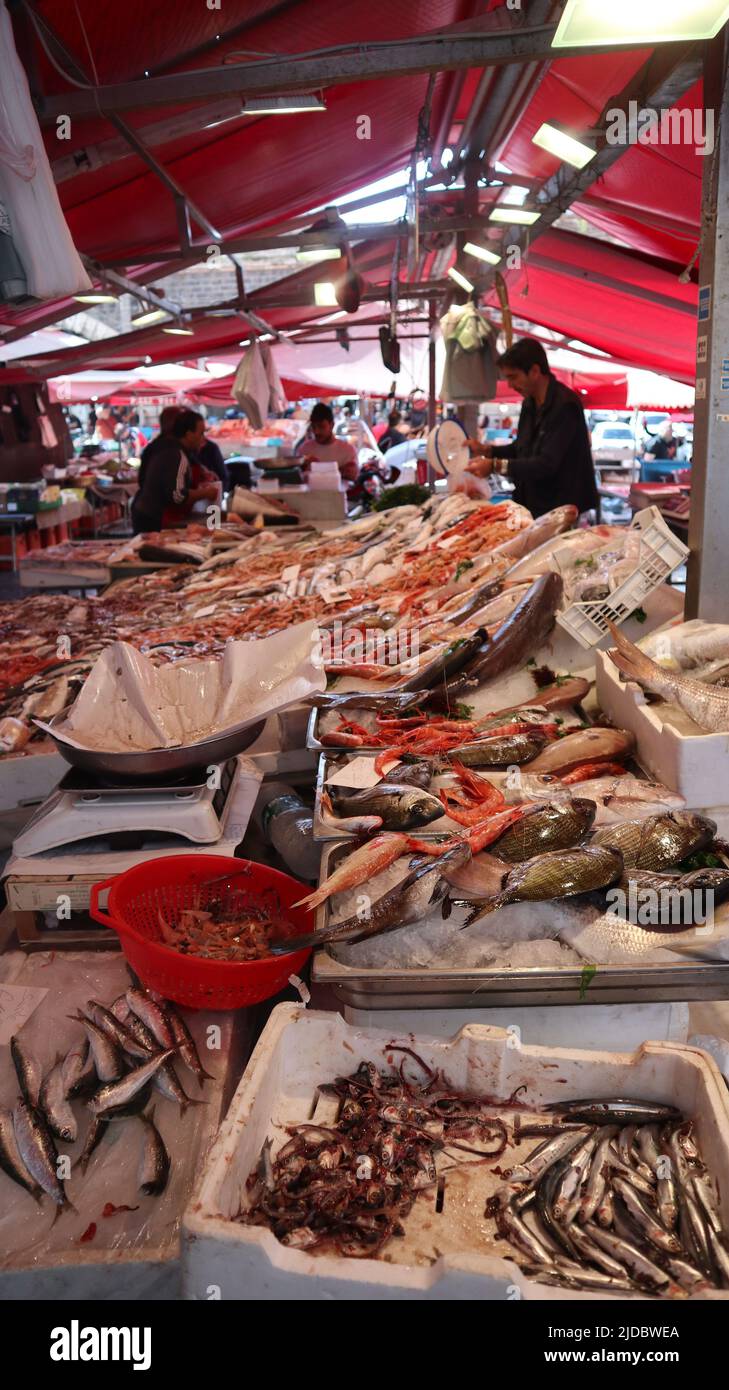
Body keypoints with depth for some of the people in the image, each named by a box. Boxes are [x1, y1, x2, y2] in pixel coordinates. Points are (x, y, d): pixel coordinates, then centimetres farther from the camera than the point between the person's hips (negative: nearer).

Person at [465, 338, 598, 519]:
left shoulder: (565, 405, -18)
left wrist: (495, 466, -25)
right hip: (534, 507, 8)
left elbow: (547, 464, -24)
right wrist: (486, 450, 7)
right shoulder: (530, 403, 10)